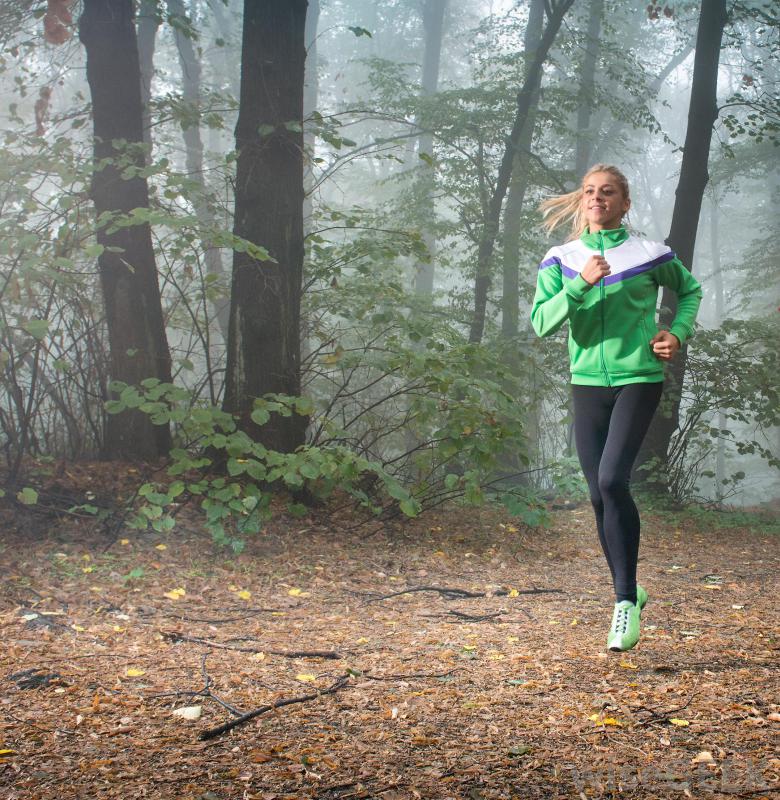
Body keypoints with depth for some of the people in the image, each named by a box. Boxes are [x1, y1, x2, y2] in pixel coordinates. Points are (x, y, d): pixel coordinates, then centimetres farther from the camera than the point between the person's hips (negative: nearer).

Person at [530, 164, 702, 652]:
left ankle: (626, 600, -9)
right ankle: (627, 593, 24)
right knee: (599, 496, 5)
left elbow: (691, 290, 17)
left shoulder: (649, 255, -1)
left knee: (612, 480, -21)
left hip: (639, 379, -3)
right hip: (588, 384, 4)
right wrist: (580, 284, -20)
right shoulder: (562, 260, 4)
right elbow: (541, 322, -8)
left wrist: (678, 334, 1)